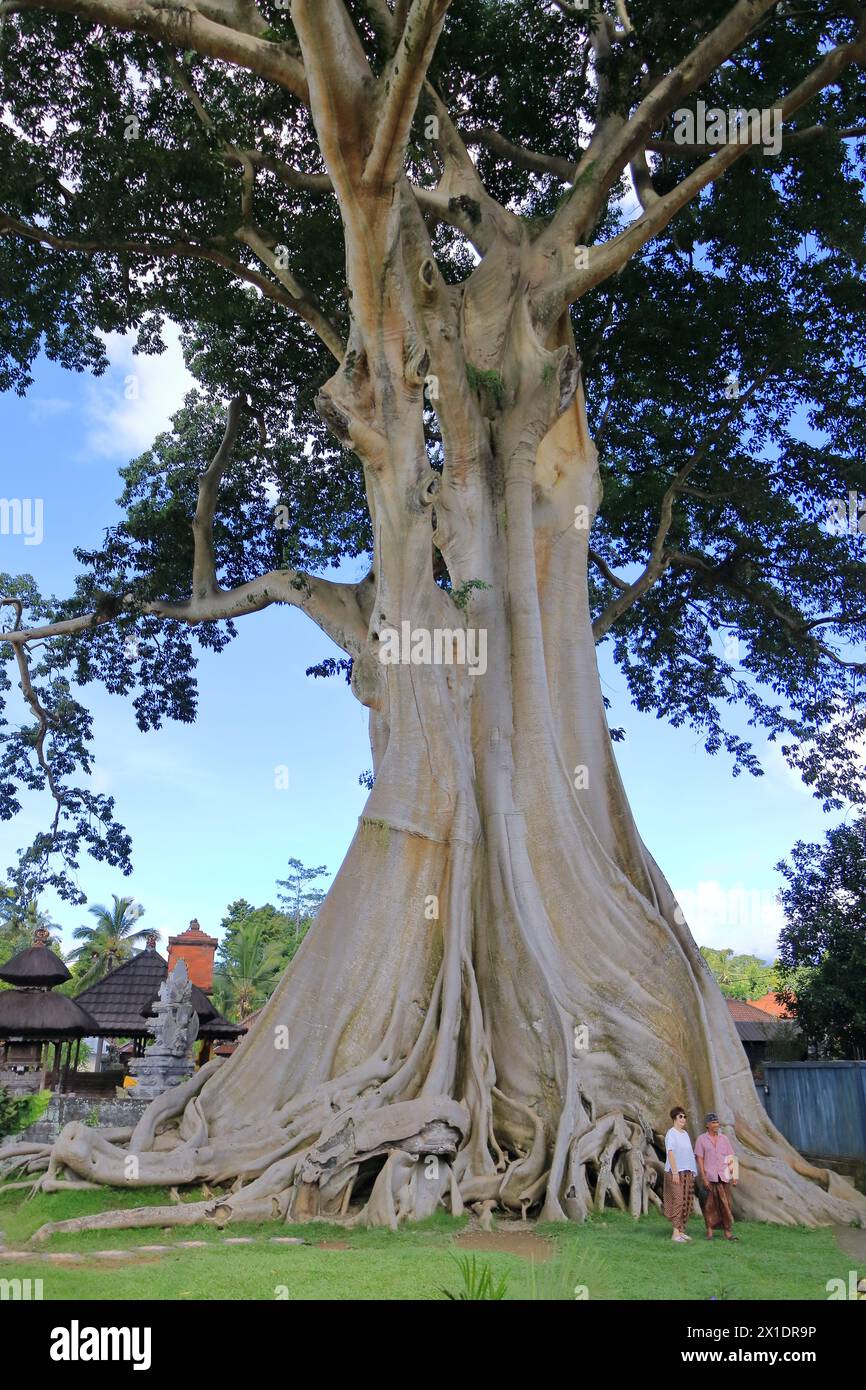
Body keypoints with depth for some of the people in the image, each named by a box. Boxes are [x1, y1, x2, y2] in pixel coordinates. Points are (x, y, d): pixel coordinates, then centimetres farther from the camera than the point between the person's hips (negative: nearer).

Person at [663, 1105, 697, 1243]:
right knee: (678, 1201, -10)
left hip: (687, 1172, 8)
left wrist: (692, 1172, 13)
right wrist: (675, 1172, -20)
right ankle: (675, 1233, -8)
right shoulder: (671, 1133, -9)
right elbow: (670, 1153, -15)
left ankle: (681, 1230, 15)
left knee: (686, 1202, 8)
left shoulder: (685, 1134, 15)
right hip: (676, 1172, -8)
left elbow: (688, 1154, 18)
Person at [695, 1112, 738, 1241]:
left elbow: (731, 1159, 10)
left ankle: (728, 1232, 5)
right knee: (710, 1205, 3)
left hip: (724, 1177, 2)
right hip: (710, 1177, -2)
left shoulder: (724, 1138, 9)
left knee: (725, 1204, 2)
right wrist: (703, 1178, -9)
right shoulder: (702, 1139, 1)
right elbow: (699, 1159, -2)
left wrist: (734, 1177, 5)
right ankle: (709, 1231, 13)